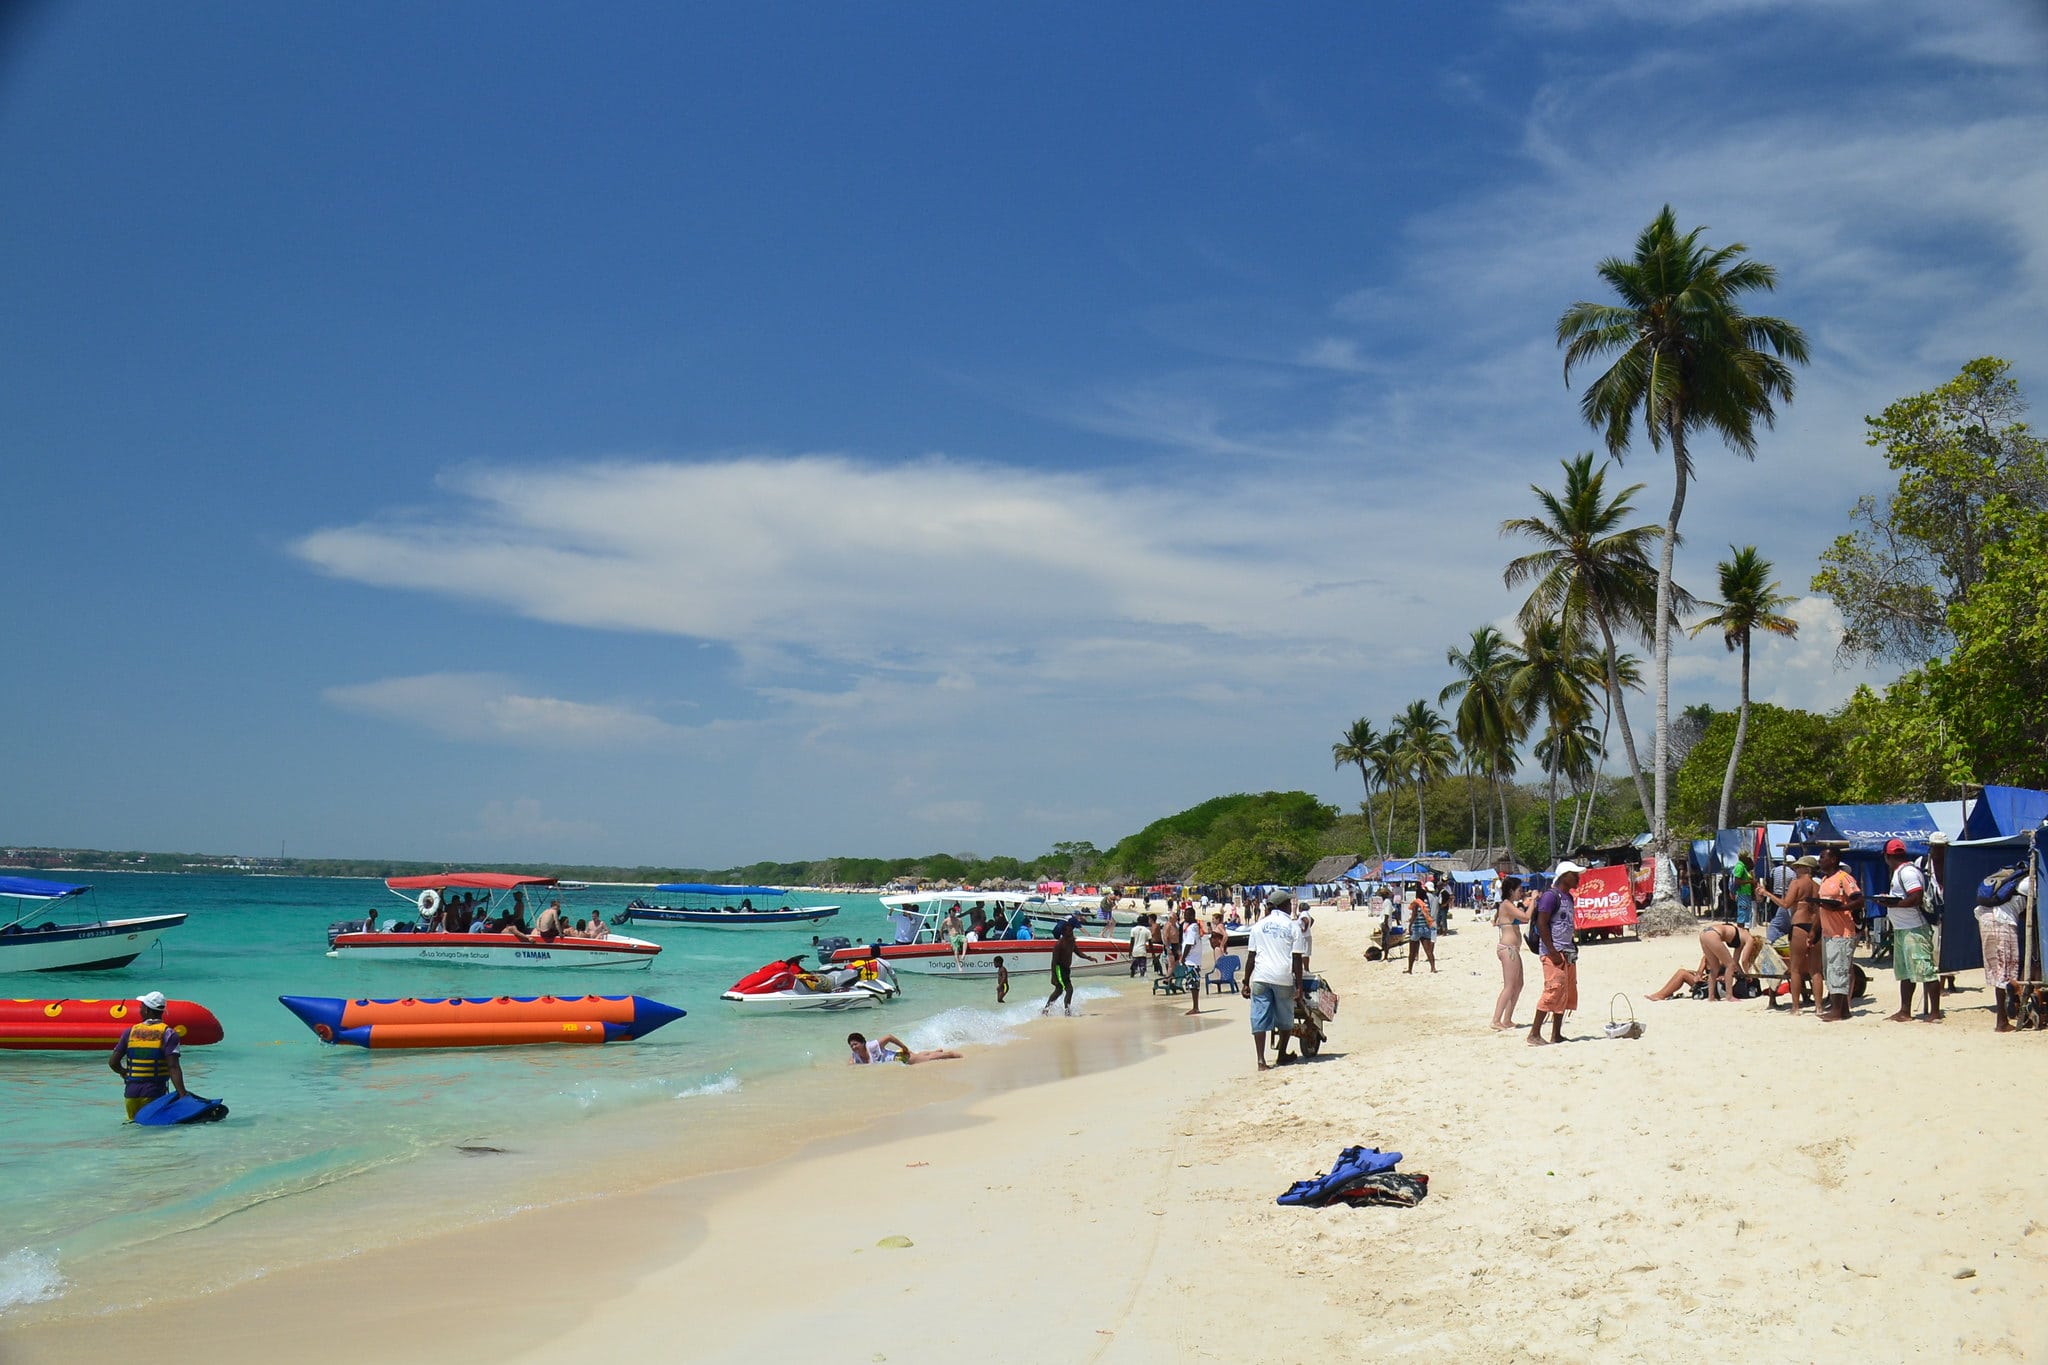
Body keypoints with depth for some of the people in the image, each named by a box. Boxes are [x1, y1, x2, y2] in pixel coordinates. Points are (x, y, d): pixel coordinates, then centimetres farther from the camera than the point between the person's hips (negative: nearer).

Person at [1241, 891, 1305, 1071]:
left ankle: (1261, 1060, -10)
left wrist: (1246, 982, 10)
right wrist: (1299, 986, 1)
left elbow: (1251, 957, 6)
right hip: (1284, 978, -1)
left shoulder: (1258, 926, 7)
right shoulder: (1292, 927, 1)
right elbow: (1297, 959, -2)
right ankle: (1281, 1057, 26)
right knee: (1285, 1020, 16)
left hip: (1261, 978, 1)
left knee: (1259, 1019, 0)